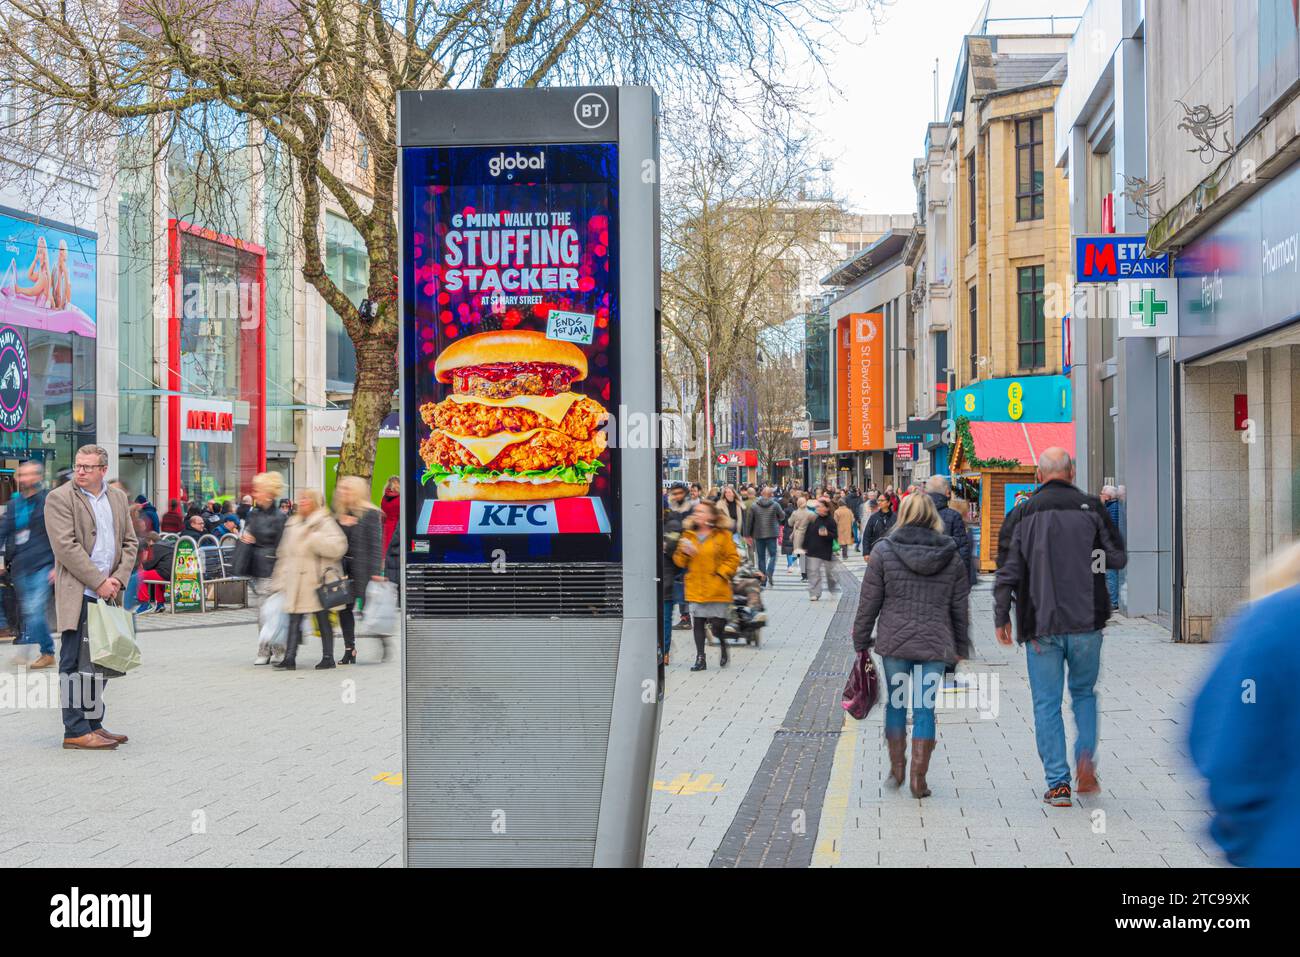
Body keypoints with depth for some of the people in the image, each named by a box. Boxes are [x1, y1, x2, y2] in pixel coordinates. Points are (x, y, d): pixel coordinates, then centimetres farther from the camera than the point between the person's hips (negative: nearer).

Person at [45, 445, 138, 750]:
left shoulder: (118, 499, 14)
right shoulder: (59, 498, -5)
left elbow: (130, 542, 15)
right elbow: (66, 546, -13)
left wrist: (119, 579, -1)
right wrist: (99, 582, -15)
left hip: (107, 593, 6)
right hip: (77, 595, -6)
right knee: (75, 662, -4)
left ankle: (93, 724, 19)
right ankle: (75, 732, -2)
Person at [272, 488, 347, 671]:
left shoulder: (324, 522, -4)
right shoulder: (292, 524, 17)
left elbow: (338, 546, -19)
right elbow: (284, 553, 22)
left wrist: (313, 538, -19)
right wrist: (280, 580, 18)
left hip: (318, 579, -6)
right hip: (296, 583, 6)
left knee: (323, 620, 2)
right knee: (294, 620, 0)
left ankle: (328, 657, 10)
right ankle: (290, 658, -2)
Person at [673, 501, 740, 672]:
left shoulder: (723, 535, -1)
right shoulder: (688, 535, 9)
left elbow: (733, 559, -1)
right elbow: (679, 561, 12)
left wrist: (721, 574, -11)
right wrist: (684, 552, -9)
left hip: (717, 589, -3)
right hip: (695, 589, 3)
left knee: (717, 626, -2)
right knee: (698, 624, 2)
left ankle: (724, 649, 28)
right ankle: (700, 658, 12)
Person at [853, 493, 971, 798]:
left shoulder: (884, 550, -2)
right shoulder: (951, 556, 4)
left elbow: (868, 602, -1)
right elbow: (961, 608, 8)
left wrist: (861, 642, 8)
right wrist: (961, 647, 17)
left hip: (894, 642, -1)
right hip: (935, 645, 1)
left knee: (895, 704, 15)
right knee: (925, 709, 4)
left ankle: (897, 768, 20)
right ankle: (919, 778, 5)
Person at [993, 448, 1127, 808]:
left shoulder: (1024, 514, -1)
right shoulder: (1091, 508, -1)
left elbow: (1008, 569, -3)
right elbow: (1118, 558, 2)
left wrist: (1001, 618, 5)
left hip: (1041, 625, -1)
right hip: (1086, 621, 1)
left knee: (1047, 704, 5)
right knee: (1084, 692, 20)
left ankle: (1058, 783, 3)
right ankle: (1086, 756, 2)